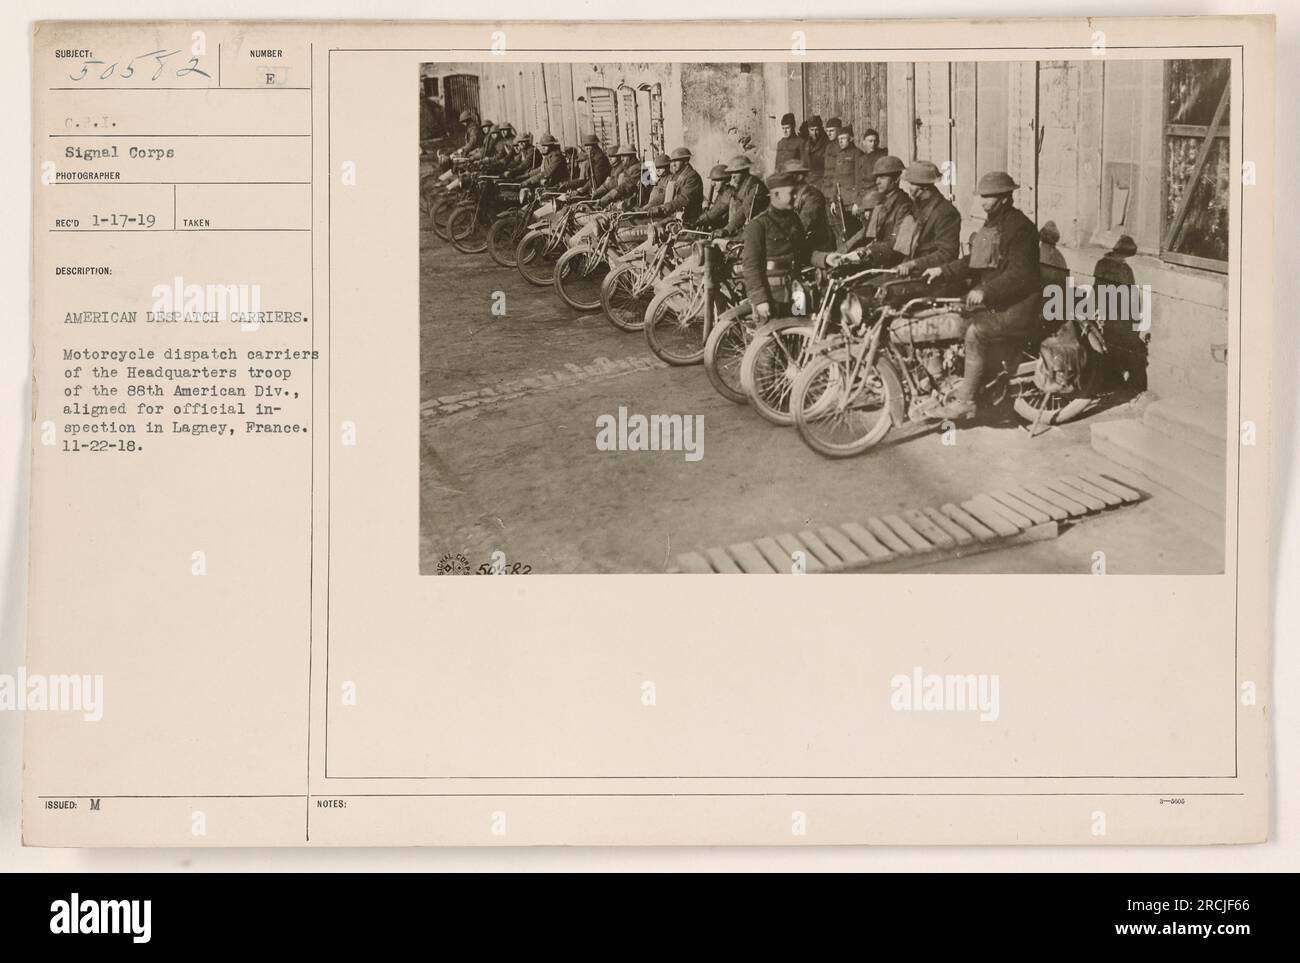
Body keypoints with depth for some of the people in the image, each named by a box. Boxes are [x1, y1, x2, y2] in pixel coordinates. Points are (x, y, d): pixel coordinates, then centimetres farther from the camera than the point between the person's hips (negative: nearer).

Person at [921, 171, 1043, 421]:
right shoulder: (992, 224, 15)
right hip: (997, 302, 10)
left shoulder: (1020, 227, -15)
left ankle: (964, 402, -20)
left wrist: (985, 292, -31)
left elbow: (1020, 274, -24)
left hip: (1021, 306, -10)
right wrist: (943, 271, 5)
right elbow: (975, 261, 18)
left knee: (976, 333, -25)